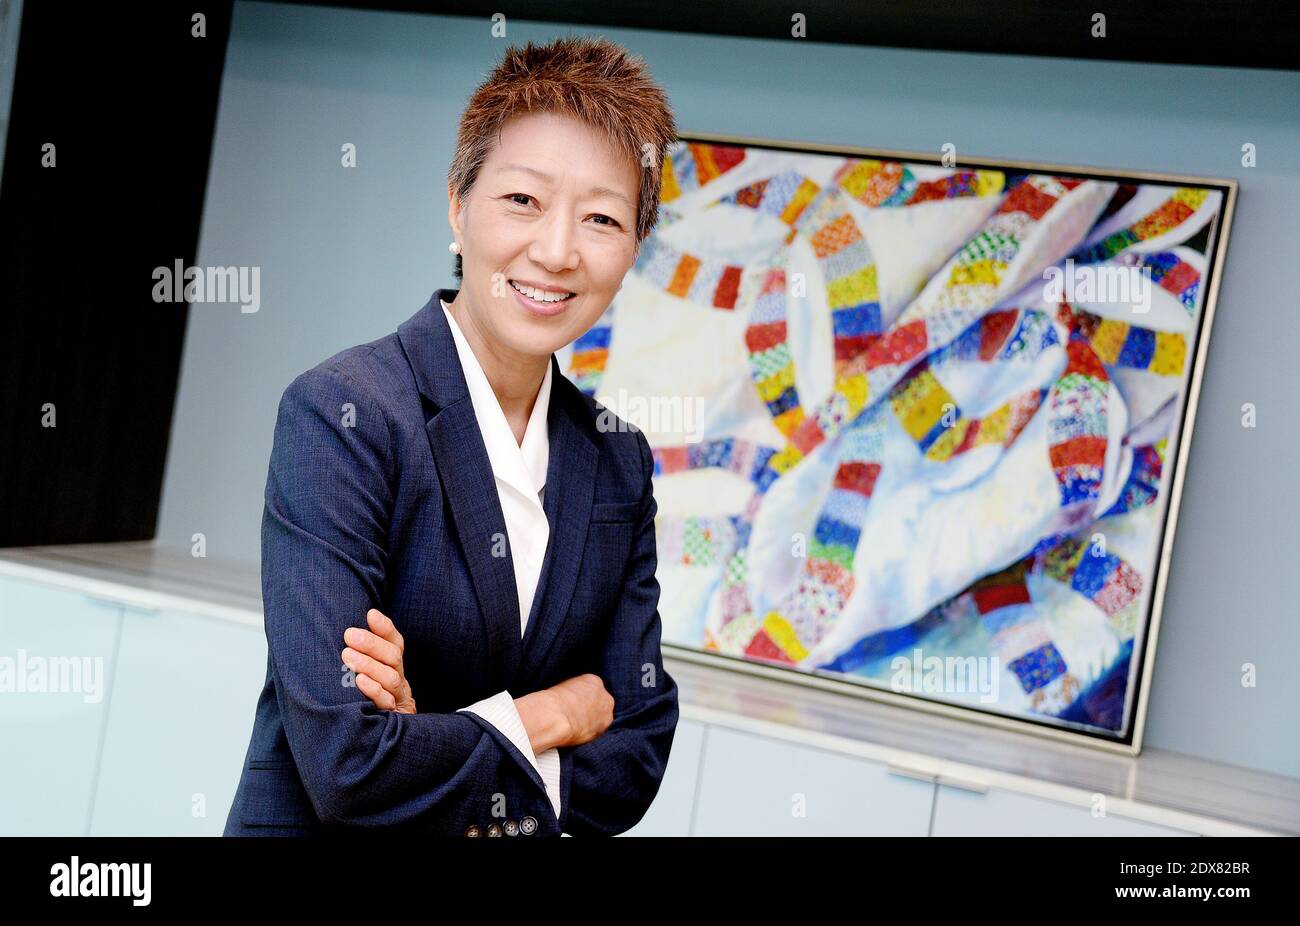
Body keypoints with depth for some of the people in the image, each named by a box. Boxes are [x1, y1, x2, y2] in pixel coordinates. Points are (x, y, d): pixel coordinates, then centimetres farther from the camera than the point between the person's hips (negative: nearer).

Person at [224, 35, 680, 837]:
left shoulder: (620, 463, 3)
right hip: (316, 831, -3)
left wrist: (438, 744, -13)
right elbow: (346, 764, -19)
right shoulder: (337, 414, -12)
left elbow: (630, 775, 1)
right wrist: (559, 712, -8)